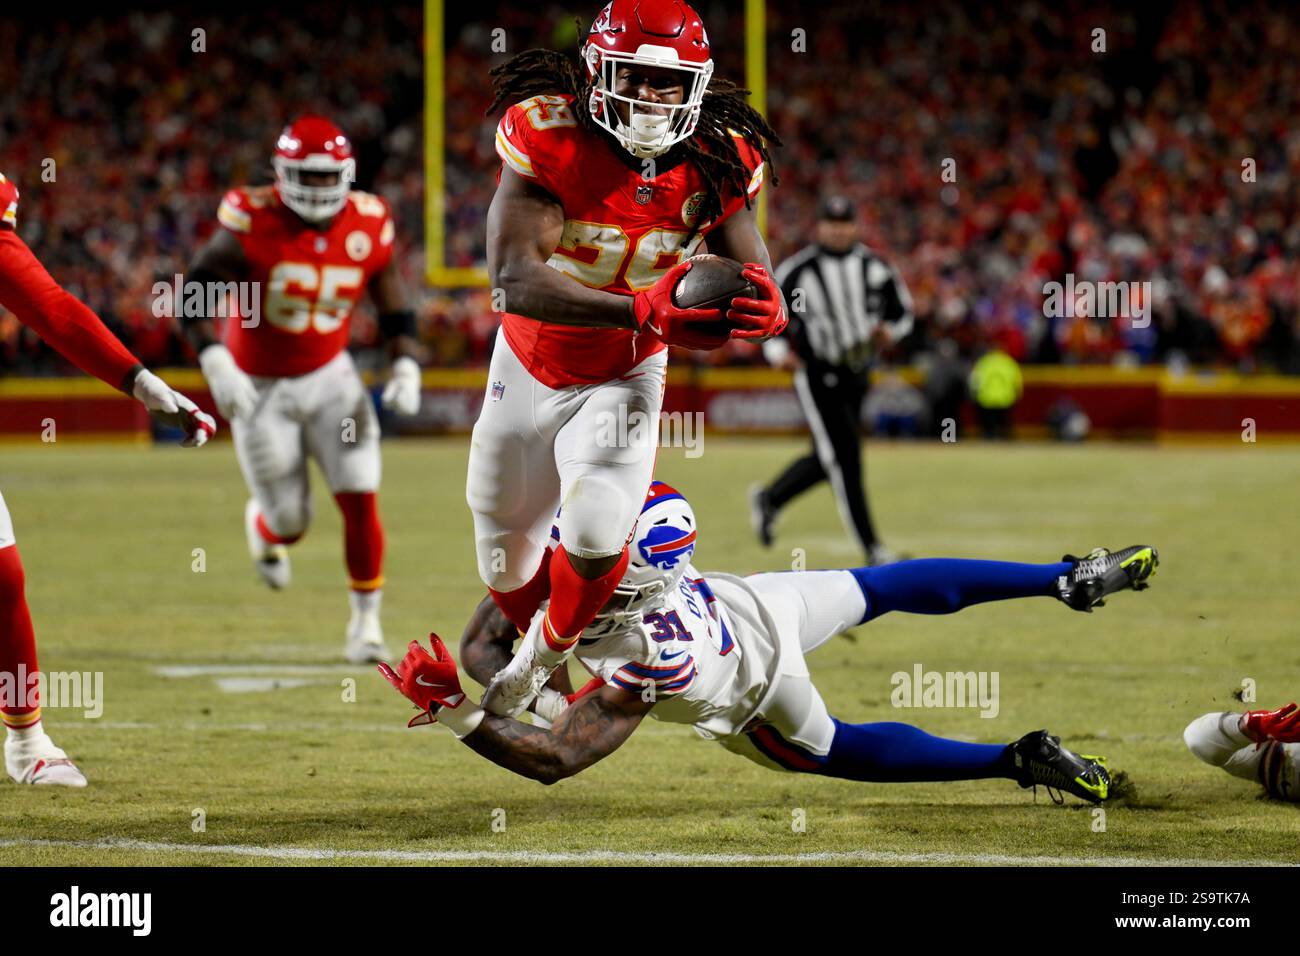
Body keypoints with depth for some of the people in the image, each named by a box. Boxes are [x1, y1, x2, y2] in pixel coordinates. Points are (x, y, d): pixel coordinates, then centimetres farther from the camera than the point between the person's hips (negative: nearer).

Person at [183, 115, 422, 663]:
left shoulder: (367, 227, -8)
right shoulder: (253, 224, -20)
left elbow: (394, 307, 5)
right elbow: (196, 293, -18)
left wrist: (406, 366, -10)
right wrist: (216, 363, -31)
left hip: (329, 376, 3)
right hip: (259, 387, -3)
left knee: (360, 500, -11)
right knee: (289, 523, 4)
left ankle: (366, 618, 3)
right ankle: (263, 524, 43)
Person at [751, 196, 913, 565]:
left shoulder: (875, 268, 2)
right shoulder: (798, 269, -8)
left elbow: (902, 311, 12)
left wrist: (889, 330, -10)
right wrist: (777, 350, -17)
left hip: (856, 377, 5)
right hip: (816, 377, -5)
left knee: (828, 460, 13)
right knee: (844, 458, -11)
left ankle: (769, 499, 38)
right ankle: (872, 548, -9)